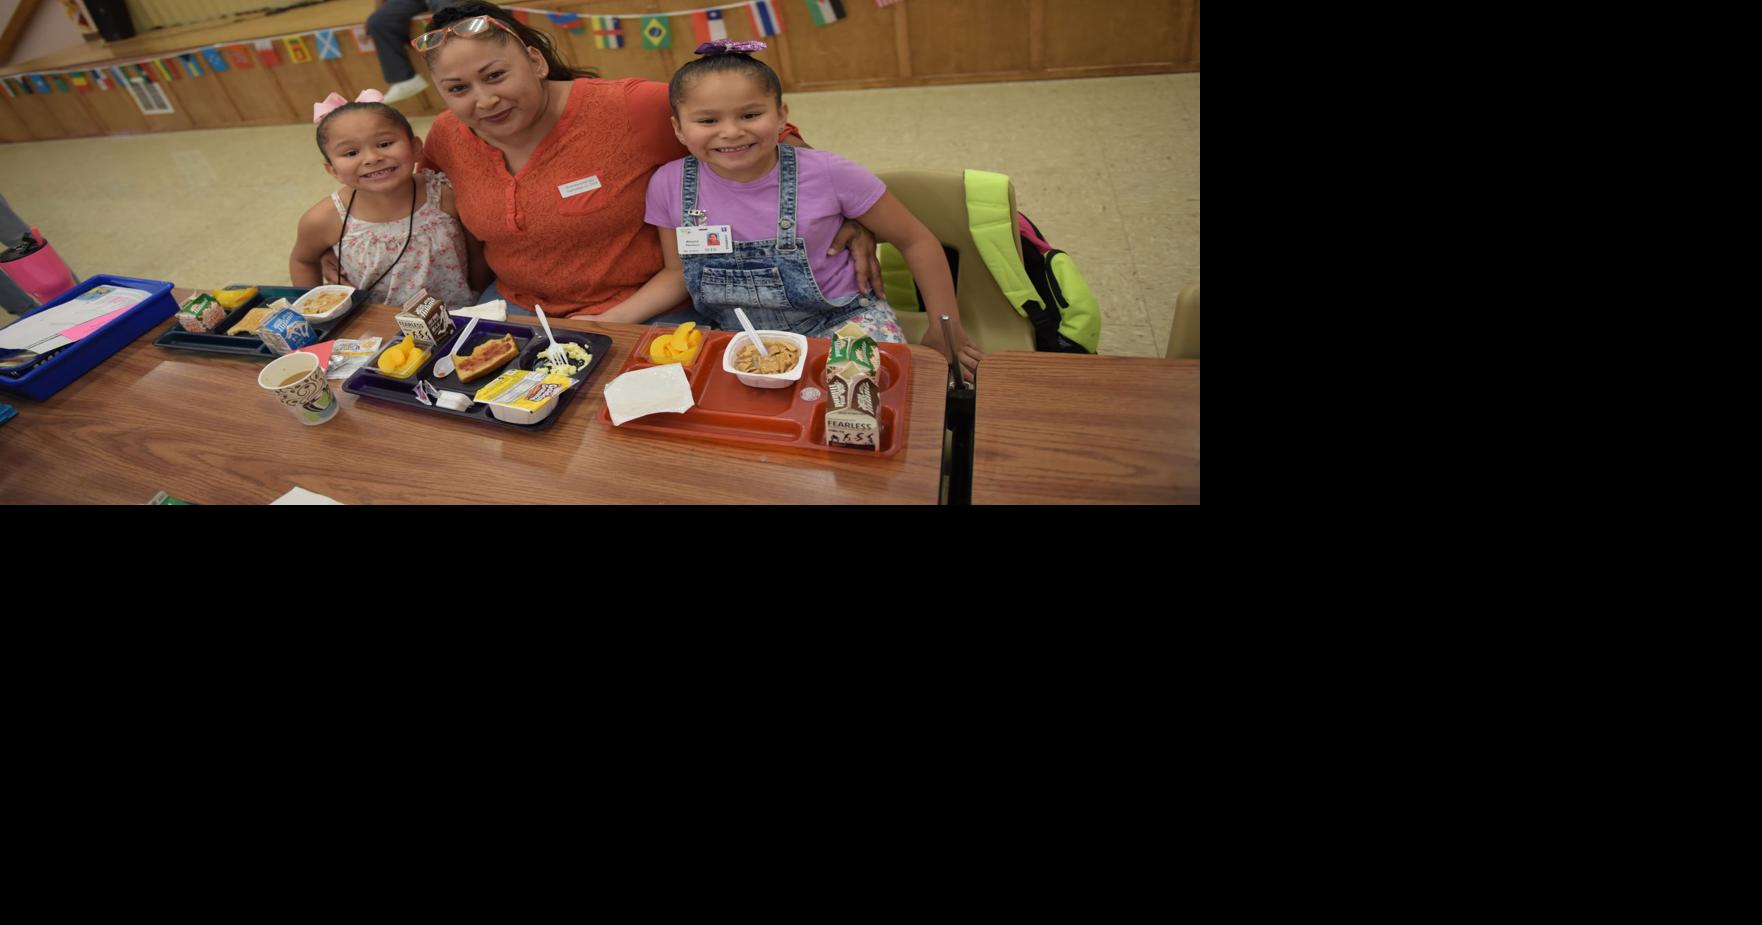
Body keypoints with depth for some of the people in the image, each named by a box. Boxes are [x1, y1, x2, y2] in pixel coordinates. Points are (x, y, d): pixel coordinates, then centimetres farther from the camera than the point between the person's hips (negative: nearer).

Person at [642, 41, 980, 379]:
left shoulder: (829, 174, -16)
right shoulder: (668, 186, -8)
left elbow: (915, 240, -5)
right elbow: (676, 274, 7)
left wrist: (945, 327, -4)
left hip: (839, 324, -3)